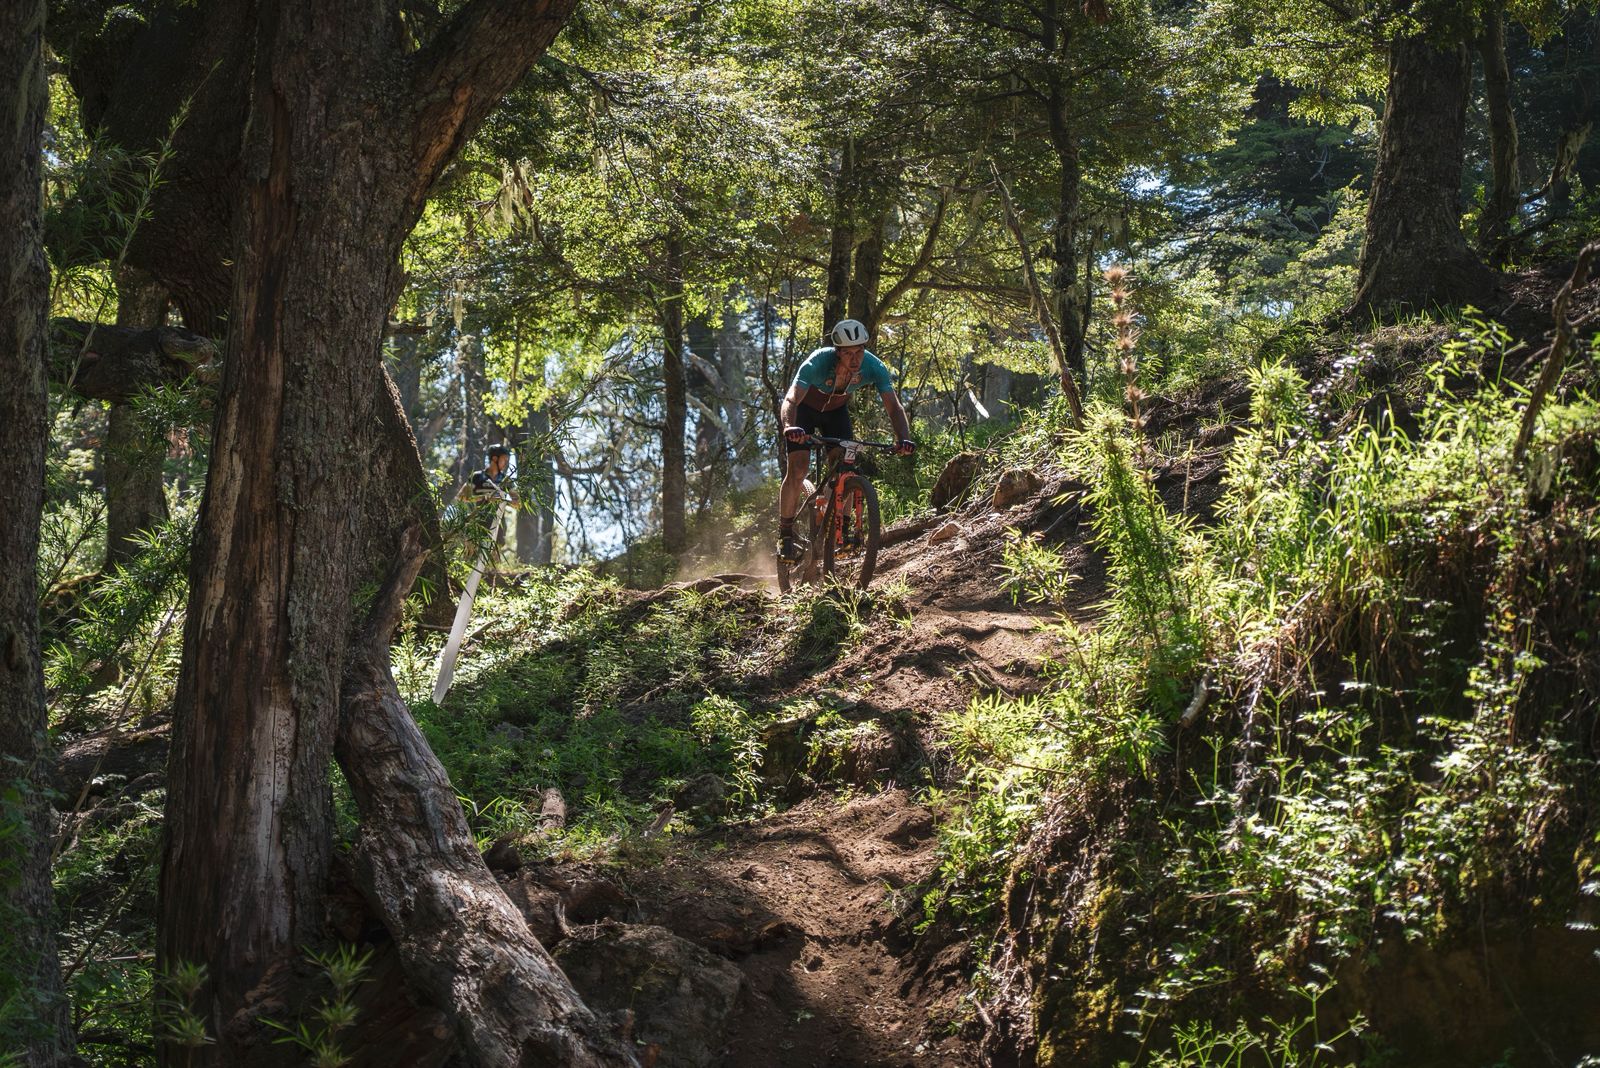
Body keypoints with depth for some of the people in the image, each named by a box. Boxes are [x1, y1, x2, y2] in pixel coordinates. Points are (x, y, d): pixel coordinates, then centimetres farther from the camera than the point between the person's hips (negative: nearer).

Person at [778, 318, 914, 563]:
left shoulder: (873, 367, -30)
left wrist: (904, 439, -51)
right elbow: (791, 400, -49)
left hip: (836, 409, 4)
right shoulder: (818, 362, -39)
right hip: (805, 408, -4)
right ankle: (785, 535, -5)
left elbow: (894, 407, -32)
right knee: (797, 471, -16)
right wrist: (790, 427, -70)